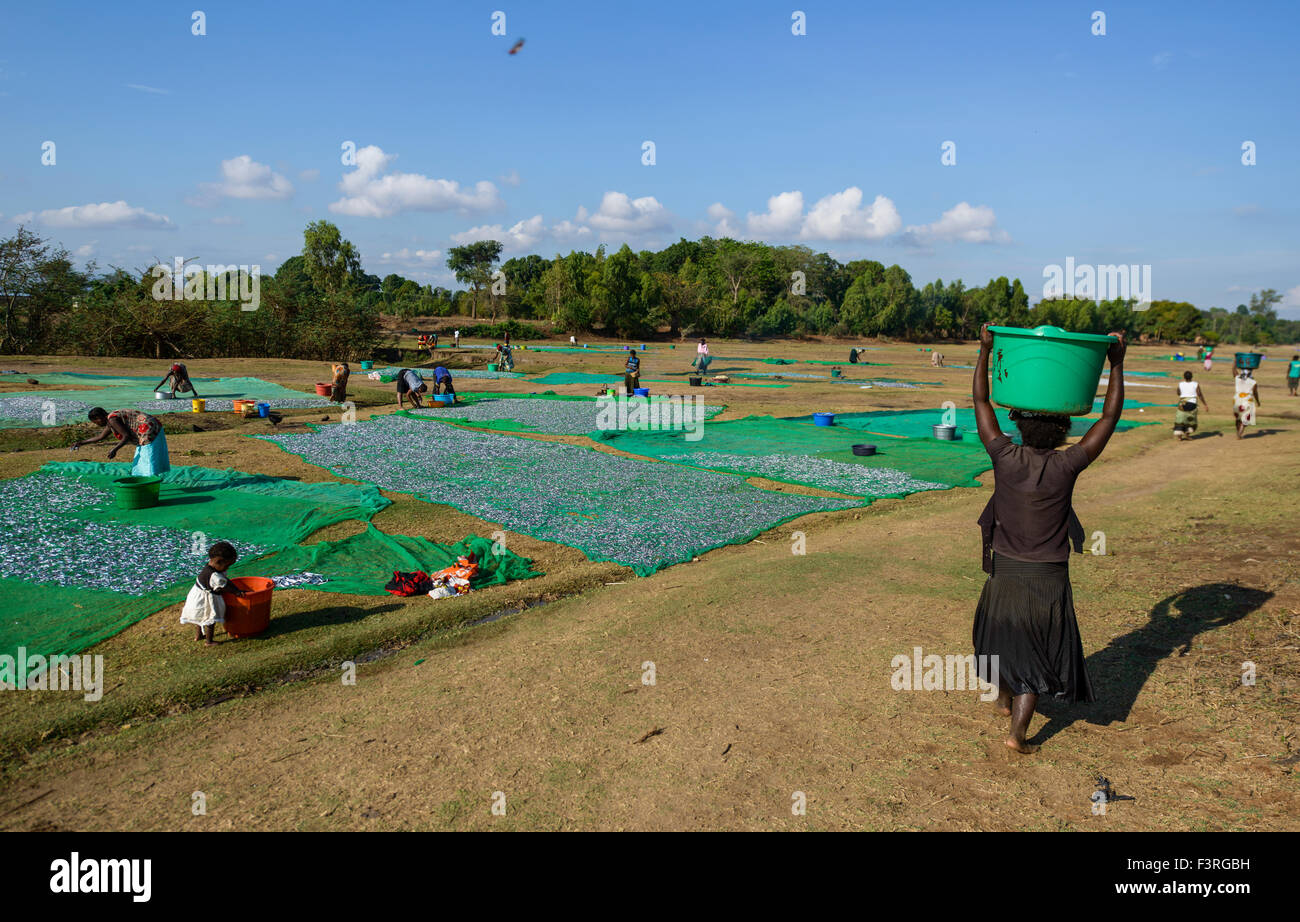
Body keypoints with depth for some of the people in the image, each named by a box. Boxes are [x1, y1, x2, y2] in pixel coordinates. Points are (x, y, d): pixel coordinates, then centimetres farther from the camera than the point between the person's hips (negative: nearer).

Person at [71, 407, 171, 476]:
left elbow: (127, 436, -16)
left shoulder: (112, 419, -11)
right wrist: (81, 443, 38)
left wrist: (115, 449, -9)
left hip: (148, 433, -10)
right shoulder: (111, 420, 22)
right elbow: (100, 437, 33)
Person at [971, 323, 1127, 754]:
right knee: (1037, 653, 8)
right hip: (1048, 577, -2)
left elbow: (980, 401, -1)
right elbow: (1109, 416, -6)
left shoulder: (1005, 457, -11)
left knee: (1003, 635, 25)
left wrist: (985, 351, 3)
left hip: (1005, 572, 2)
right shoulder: (1066, 466, -14)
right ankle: (1017, 732, 5)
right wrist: (1116, 363, -1)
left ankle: (1005, 699, 45)